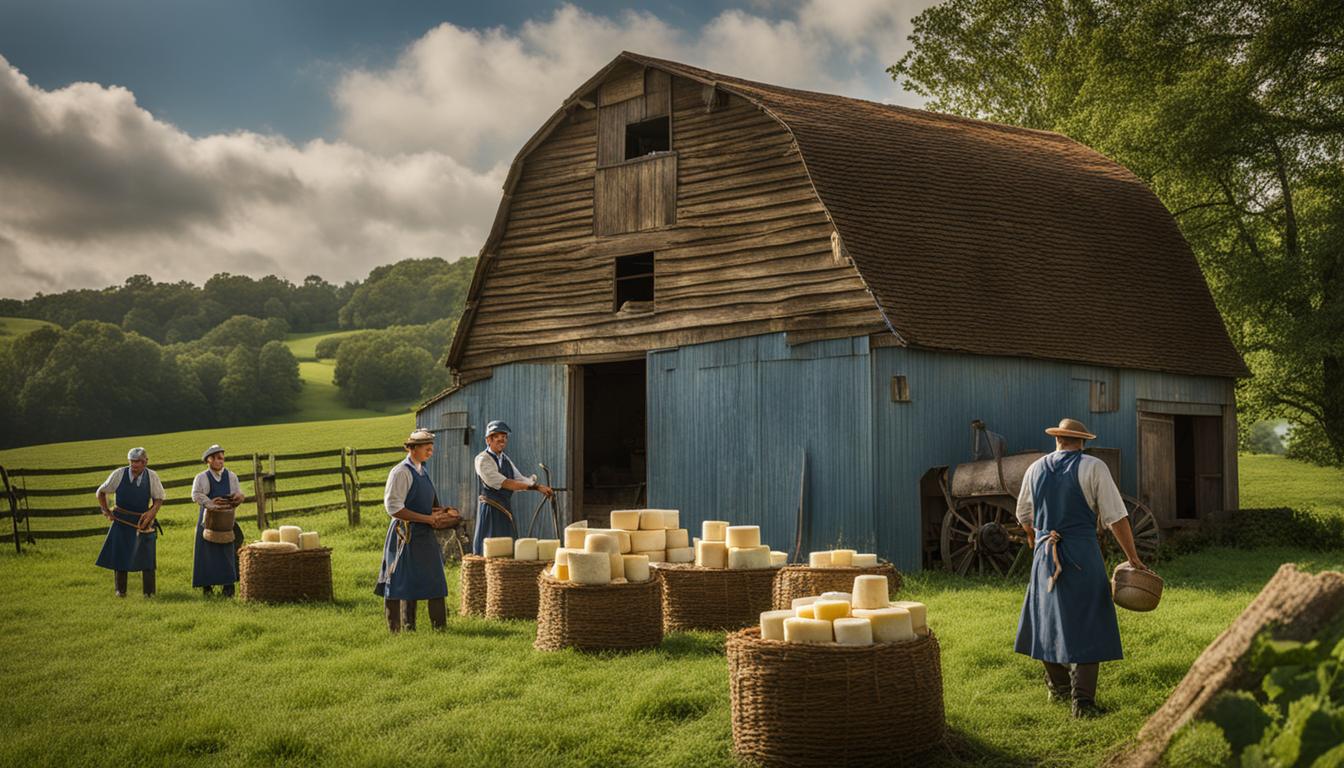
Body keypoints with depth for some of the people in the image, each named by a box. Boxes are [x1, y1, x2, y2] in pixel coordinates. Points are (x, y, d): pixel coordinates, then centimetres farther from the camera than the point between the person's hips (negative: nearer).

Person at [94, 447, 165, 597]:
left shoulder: (152, 476, -11)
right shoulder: (118, 474, -13)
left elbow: (159, 499, 1)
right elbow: (101, 492, 3)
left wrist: (151, 512, -17)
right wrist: (106, 511, 2)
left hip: (142, 521, 0)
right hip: (121, 521, 0)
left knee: (146, 555, -1)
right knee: (119, 555, 6)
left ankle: (149, 591, 8)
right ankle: (119, 589, 21)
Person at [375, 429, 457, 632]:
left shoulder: (422, 471, 13)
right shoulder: (401, 472, -13)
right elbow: (393, 508, -20)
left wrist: (439, 513, 5)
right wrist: (427, 518, -19)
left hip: (424, 534, 9)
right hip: (406, 533, -9)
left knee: (434, 580, 10)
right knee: (401, 581, -1)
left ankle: (439, 625, 17)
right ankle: (394, 627, 7)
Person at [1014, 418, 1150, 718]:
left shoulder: (1036, 468, 9)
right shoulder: (1092, 467, -6)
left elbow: (1024, 514, 23)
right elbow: (1116, 518, -9)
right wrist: (1133, 558, -2)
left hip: (1044, 554, 5)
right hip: (1081, 553, -5)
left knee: (1050, 618, 18)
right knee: (1086, 627, -1)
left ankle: (1057, 687, 34)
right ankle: (1082, 700, -7)